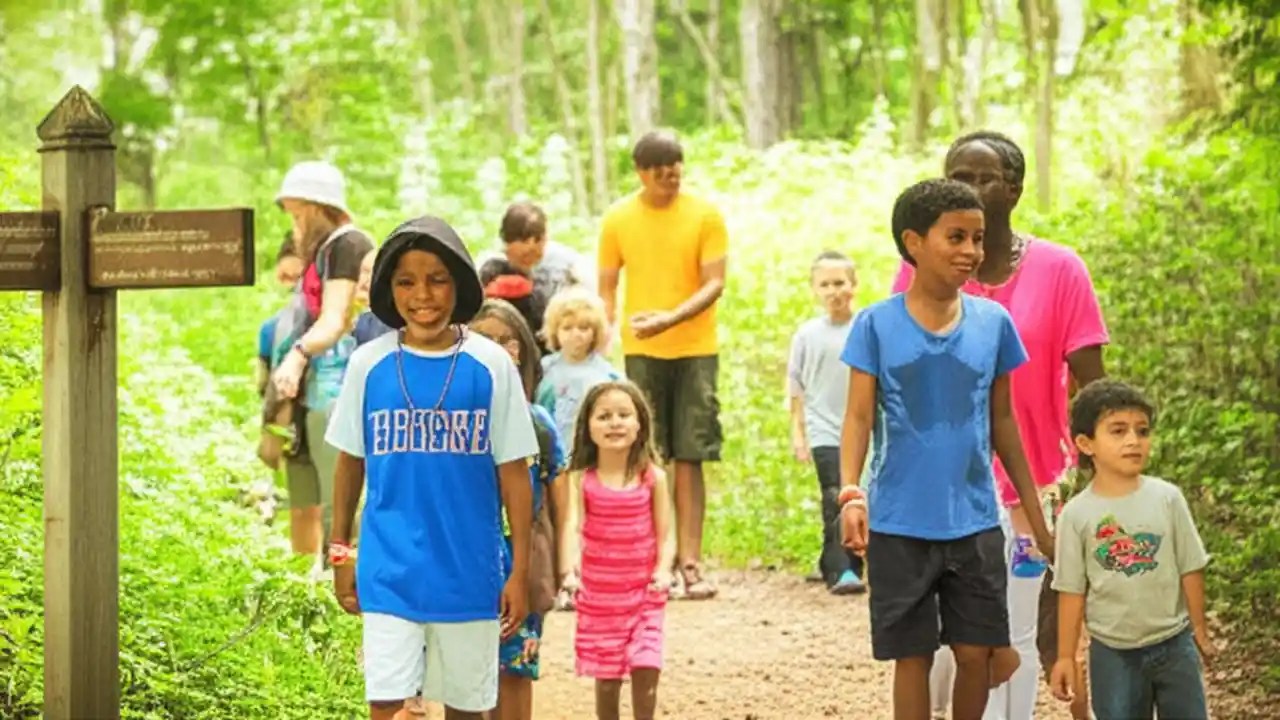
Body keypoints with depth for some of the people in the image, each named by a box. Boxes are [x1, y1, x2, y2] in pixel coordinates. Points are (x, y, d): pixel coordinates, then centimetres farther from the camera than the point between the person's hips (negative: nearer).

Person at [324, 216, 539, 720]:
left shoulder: (491, 365, -5)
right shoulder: (369, 364, -2)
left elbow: (514, 473, -2)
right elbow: (350, 462, 9)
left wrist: (520, 571, -3)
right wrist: (340, 552, 9)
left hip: (469, 573, 0)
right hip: (389, 571, 0)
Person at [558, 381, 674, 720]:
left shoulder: (653, 478, -3)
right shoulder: (581, 480, -7)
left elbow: (664, 535, -1)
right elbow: (572, 526, -21)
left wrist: (663, 571, -21)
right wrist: (570, 570, -39)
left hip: (644, 594, 0)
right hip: (598, 595, 0)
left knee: (646, 671, -9)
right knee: (607, 678, 7)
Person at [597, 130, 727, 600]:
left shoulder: (705, 216, -2)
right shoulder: (619, 219, 2)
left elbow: (715, 283, -7)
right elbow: (607, 288, 7)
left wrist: (670, 319, -21)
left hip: (695, 349, -1)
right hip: (639, 351, 1)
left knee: (689, 460, 0)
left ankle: (689, 562, 3)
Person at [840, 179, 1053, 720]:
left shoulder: (992, 322, 2)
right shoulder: (877, 325, -5)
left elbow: (1001, 421, 10)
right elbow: (859, 416, -6)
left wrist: (1034, 511, 12)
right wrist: (850, 493, -22)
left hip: (975, 522, 2)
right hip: (899, 526, -2)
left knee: (977, 652, 5)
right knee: (913, 656, 5)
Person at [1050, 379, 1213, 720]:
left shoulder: (1167, 498, -6)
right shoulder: (1077, 514, -7)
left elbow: (1190, 568, 2)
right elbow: (1072, 589, -3)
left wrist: (1199, 628, 5)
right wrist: (1066, 656, -2)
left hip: (1173, 643, 1)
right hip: (1113, 651, -1)